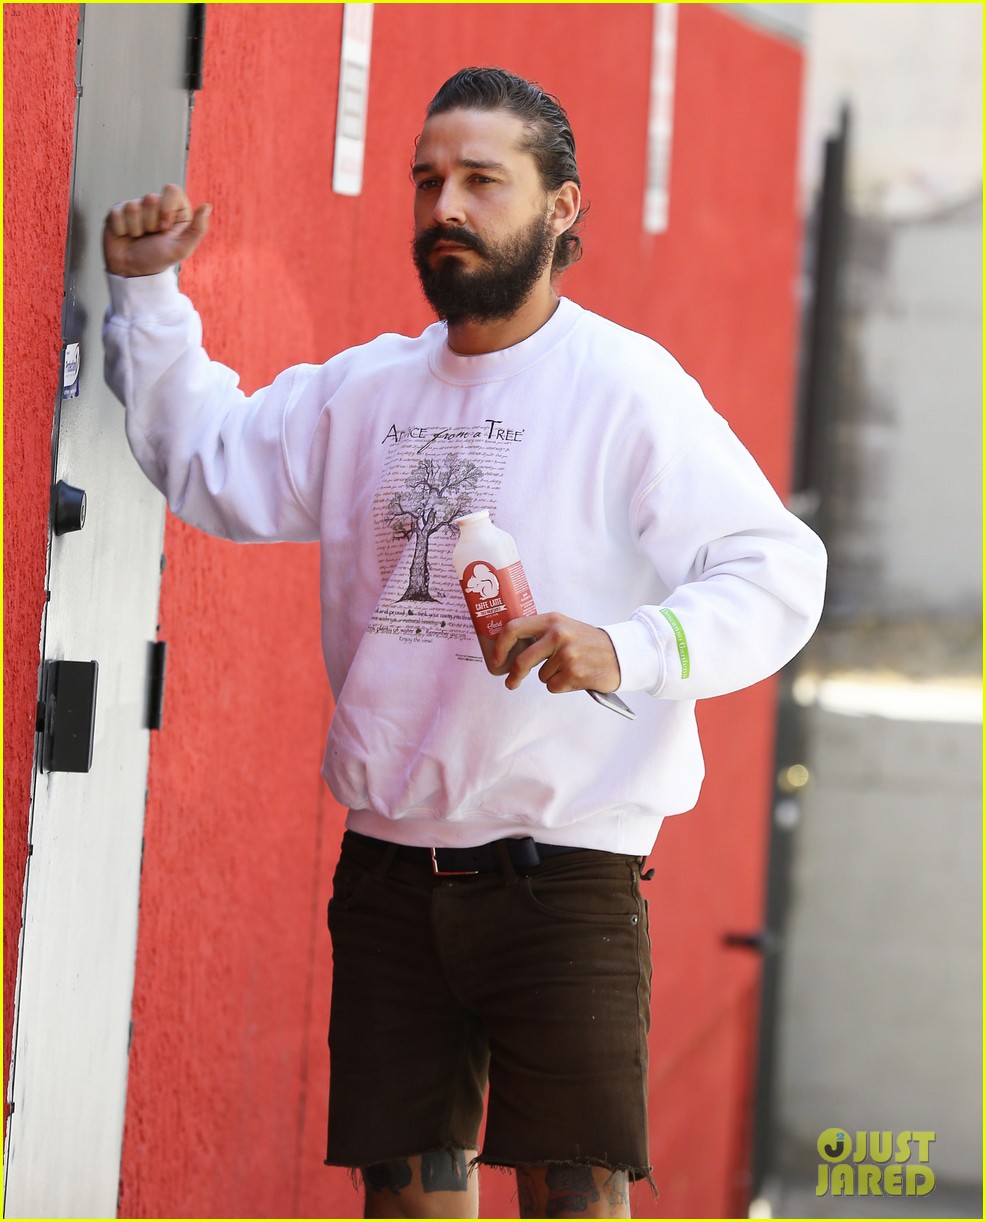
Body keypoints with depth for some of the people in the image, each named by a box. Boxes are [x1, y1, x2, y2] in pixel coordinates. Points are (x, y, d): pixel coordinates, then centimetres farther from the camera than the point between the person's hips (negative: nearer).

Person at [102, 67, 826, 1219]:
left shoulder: (625, 386, -7)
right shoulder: (364, 390, 12)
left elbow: (779, 575, -14)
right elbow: (204, 460, 21)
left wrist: (626, 649, -30)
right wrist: (145, 288, 11)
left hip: (560, 874, -5)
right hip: (387, 874, 5)